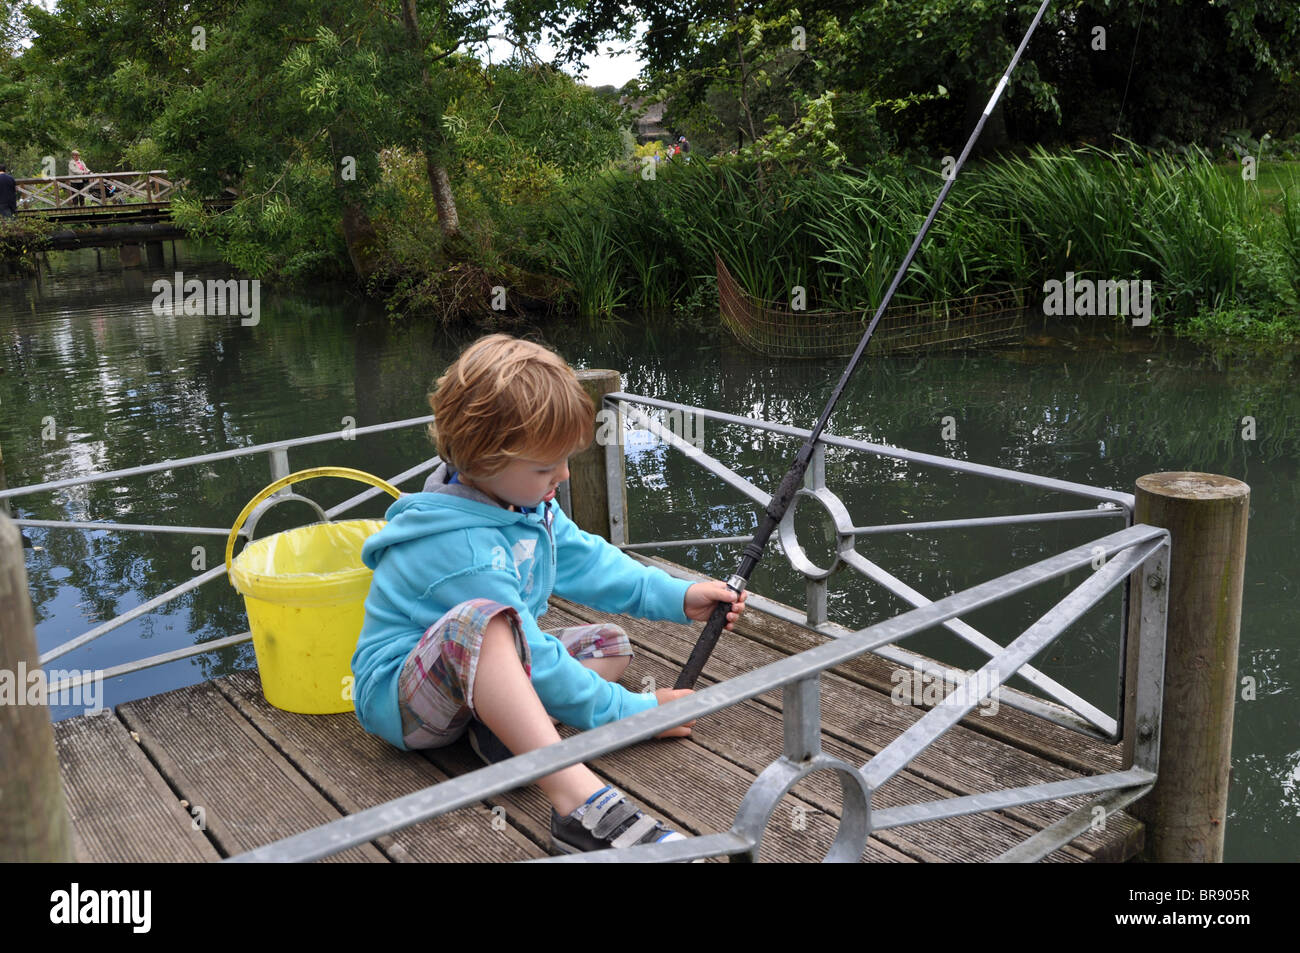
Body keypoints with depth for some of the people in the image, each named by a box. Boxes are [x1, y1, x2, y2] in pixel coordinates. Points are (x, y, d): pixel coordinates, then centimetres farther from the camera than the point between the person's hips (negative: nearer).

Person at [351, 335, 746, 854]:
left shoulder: (523, 501, 0)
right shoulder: (466, 550, -30)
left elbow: (587, 561, 10)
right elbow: (533, 657, -29)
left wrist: (677, 596, 2)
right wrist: (634, 712, -23)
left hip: (484, 673, 10)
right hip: (398, 699, -10)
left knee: (609, 644, 5)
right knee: (481, 618, -42)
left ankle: (508, 725, -20)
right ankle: (581, 804, -52)